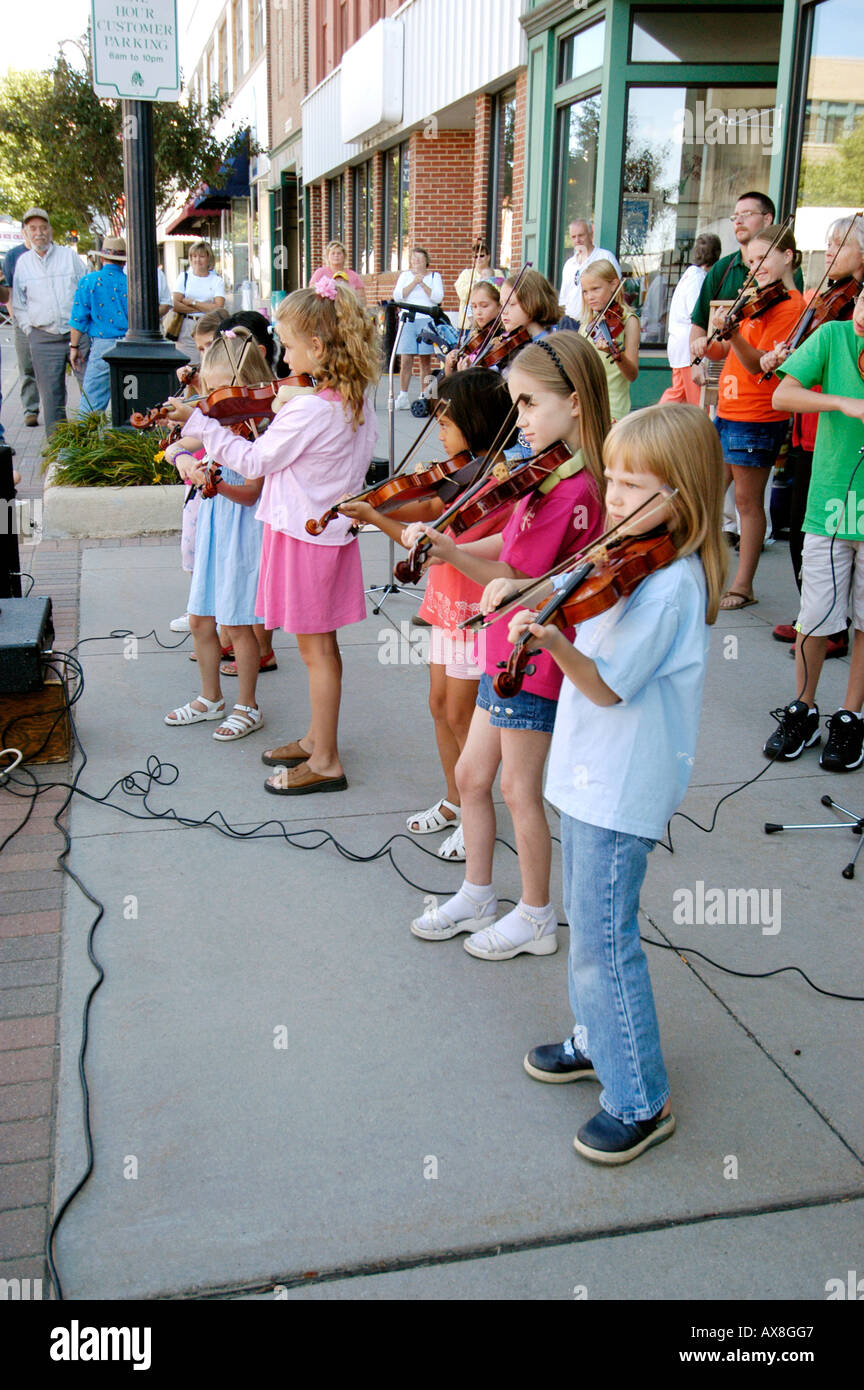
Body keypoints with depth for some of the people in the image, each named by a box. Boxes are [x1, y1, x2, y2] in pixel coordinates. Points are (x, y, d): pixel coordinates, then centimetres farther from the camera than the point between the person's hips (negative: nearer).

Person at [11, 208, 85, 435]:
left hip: (77, 332, -1)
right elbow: (18, 303, 15)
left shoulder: (70, 256, 7)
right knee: (51, 394, -1)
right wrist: (29, 330, 4)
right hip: (43, 338, 1)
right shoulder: (23, 262, 10)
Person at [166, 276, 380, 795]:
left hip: (304, 534, -9)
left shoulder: (308, 409, -24)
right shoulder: (357, 399, 1)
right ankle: (318, 739, 33)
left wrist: (198, 421, -6)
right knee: (322, 645, 18)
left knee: (316, 649, 1)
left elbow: (254, 461, -14)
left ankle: (325, 762, 12)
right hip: (333, 527, 9)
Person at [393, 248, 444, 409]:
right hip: (407, 320, 1)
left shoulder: (434, 276, 11)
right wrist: (413, 283, -9)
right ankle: (403, 397, 0)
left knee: (425, 358, -4)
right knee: (405, 360, -5)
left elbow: (438, 297, -4)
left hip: (427, 319, -1)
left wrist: (423, 283, -11)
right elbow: (397, 296, 0)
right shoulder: (405, 275, 15)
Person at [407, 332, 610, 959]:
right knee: (472, 773, 15)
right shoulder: (552, 473, 8)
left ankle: (536, 917, 23)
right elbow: (513, 544, 11)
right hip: (508, 648, 9)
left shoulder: (574, 489, -23)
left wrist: (451, 552, -28)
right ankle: (477, 897, 31)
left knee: (519, 789, 4)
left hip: (536, 655, -9)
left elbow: (517, 579, -23)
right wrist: (453, 548, -3)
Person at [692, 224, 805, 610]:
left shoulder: (790, 305, -12)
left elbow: (759, 364, -20)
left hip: (757, 419, -8)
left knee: (747, 500, -1)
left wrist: (732, 334, -35)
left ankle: (742, 586, 8)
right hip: (728, 412, 8)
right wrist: (710, 345, -7)